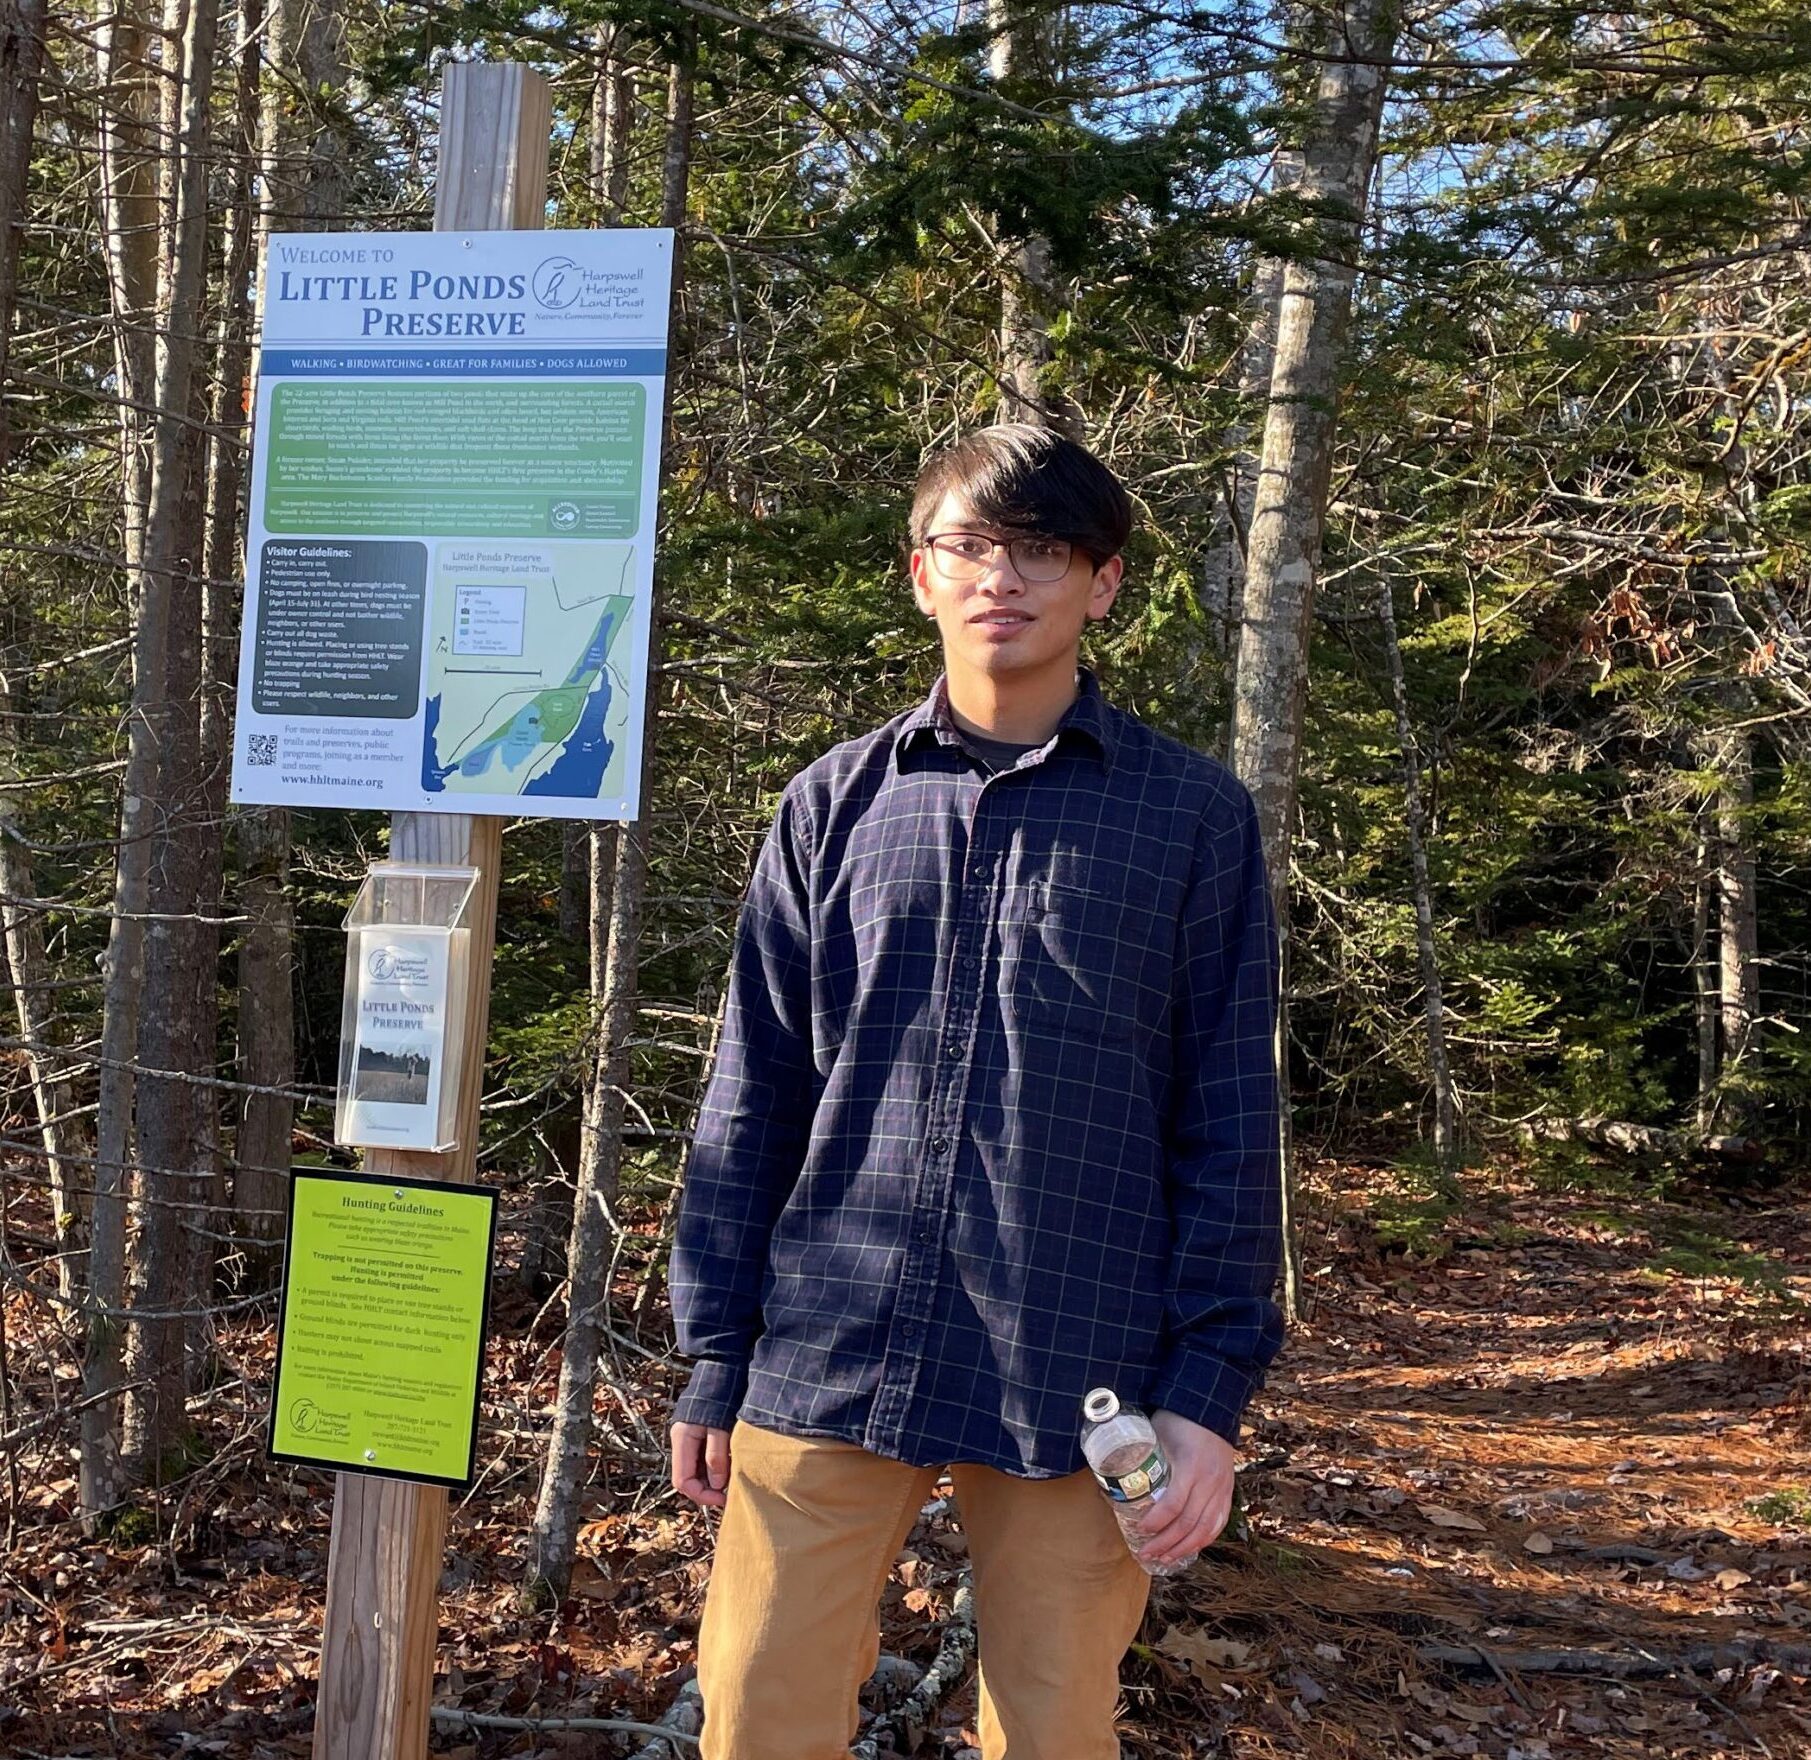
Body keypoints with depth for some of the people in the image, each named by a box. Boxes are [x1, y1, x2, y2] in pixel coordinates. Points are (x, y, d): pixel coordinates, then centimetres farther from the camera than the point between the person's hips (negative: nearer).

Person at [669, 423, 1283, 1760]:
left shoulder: (1192, 816, 1)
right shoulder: (834, 805, 6)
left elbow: (1228, 1123, 1)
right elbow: (754, 1102, 8)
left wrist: (1209, 1389, -4)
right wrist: (715, 1355, 6)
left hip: (1076, 1384, -1)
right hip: (826, 1363, 2)